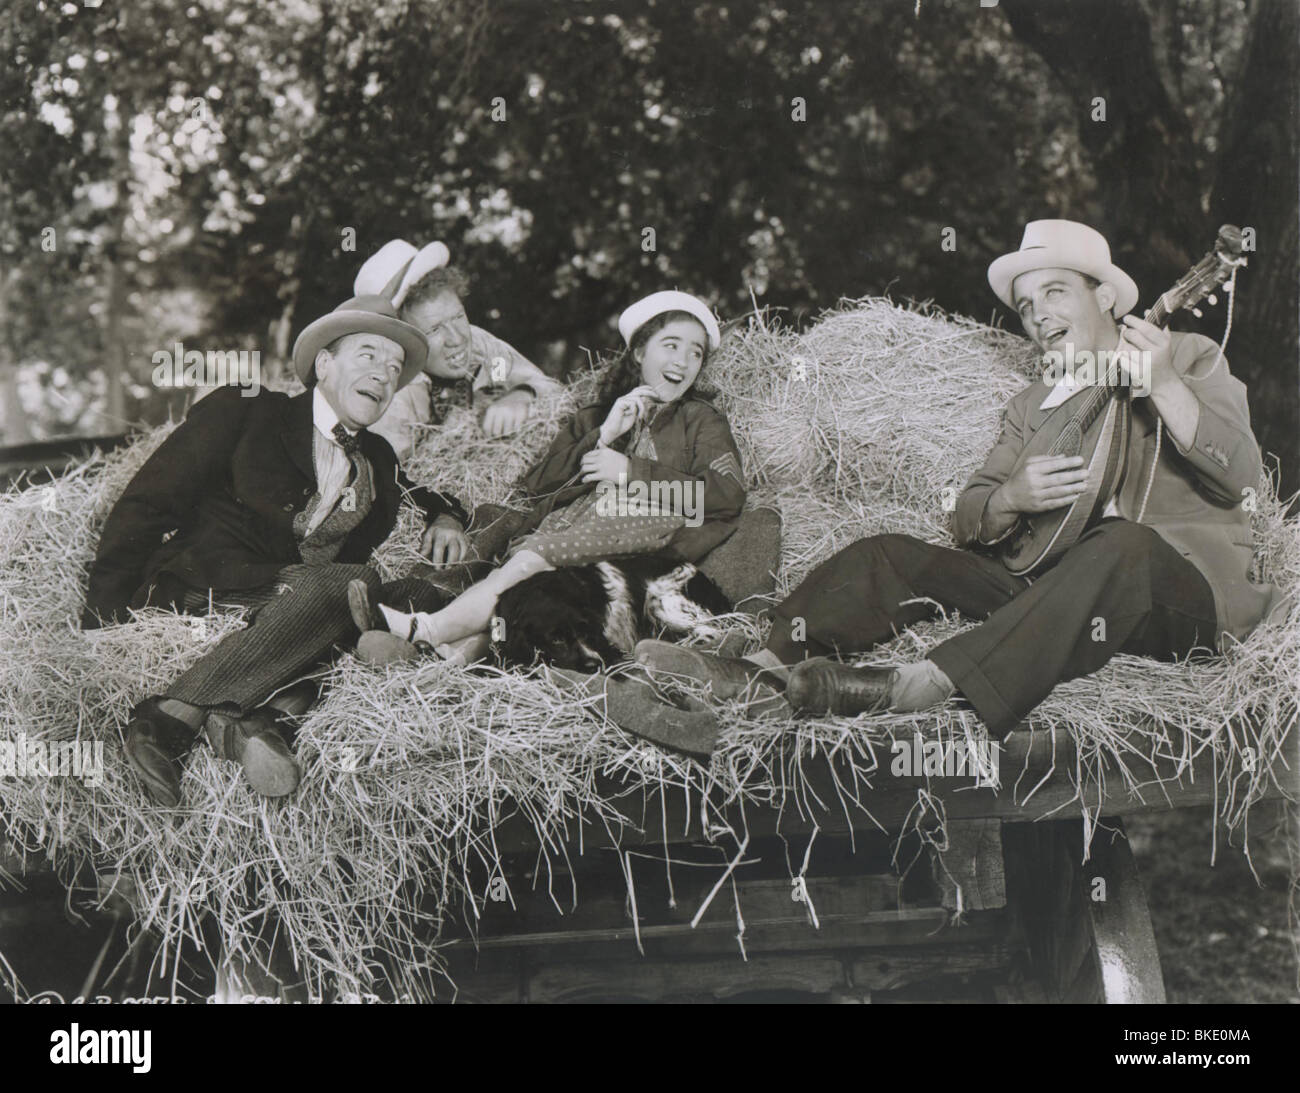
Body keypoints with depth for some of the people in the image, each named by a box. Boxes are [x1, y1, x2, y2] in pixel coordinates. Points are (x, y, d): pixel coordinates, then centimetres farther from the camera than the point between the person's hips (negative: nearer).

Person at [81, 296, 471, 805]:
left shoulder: (377, 459, 23)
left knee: (421, 597, -20)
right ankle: (170, 719, -40)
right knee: (350, 583, -32)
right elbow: (146, 504, 1)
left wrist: (446, 516, 13)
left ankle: (247, 717, -36)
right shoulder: (242, 411, 6)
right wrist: (102, 618, -9)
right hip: (204, 587, -6)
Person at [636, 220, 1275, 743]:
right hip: (1048, 580, 6)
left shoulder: (1190, 359, 12)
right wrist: (1011, 499, -10)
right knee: (888, 557, -7)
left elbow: (1239, 475, -5)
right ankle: (765, 671, -29)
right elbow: (966, 521, 13)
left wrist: (1162, 384, -17)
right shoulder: (1031, 407, 24)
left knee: (1124, 546, -40)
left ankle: (922, 687, -56)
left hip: (1183, 589, -5)